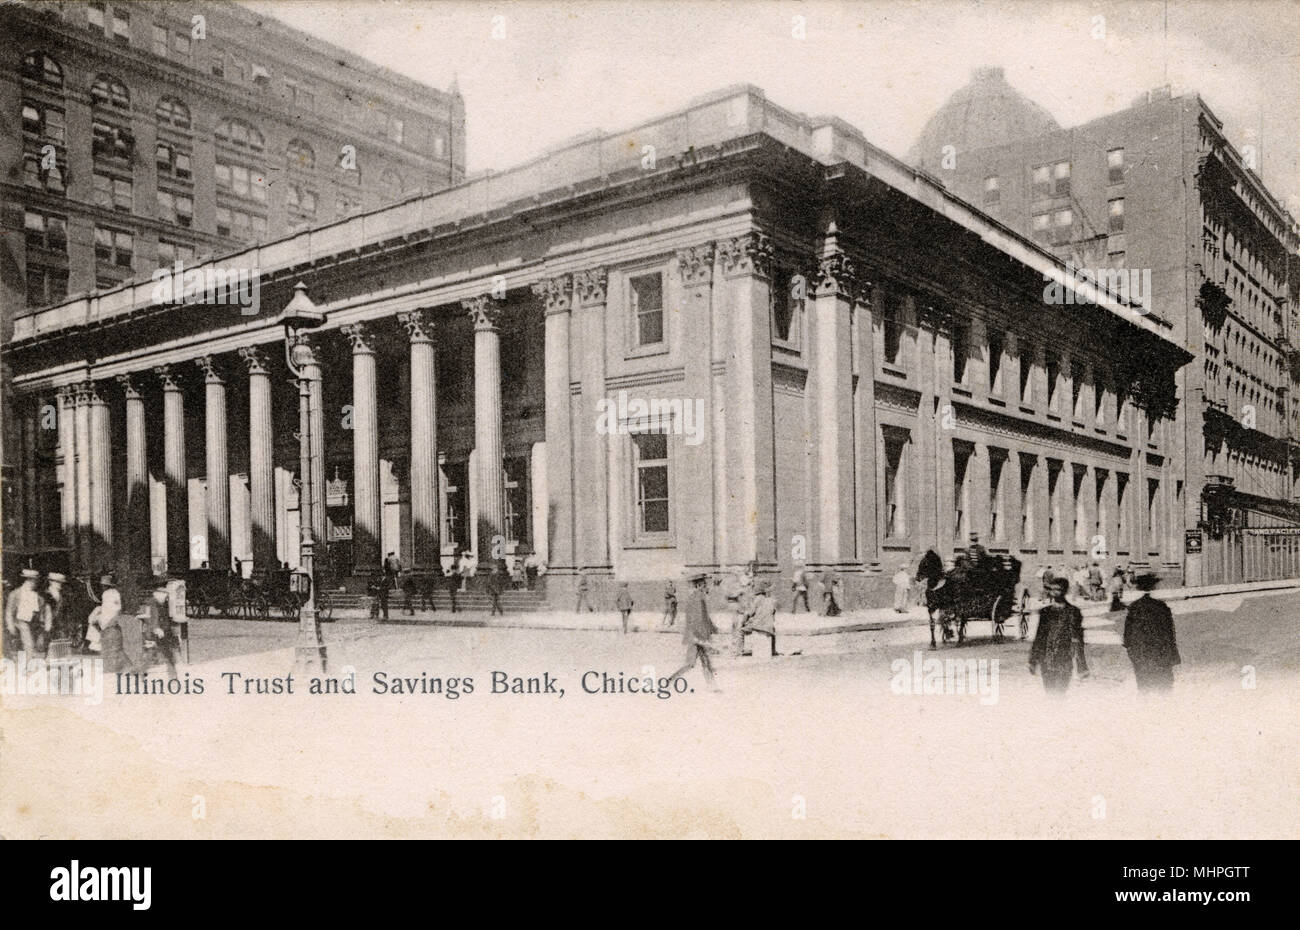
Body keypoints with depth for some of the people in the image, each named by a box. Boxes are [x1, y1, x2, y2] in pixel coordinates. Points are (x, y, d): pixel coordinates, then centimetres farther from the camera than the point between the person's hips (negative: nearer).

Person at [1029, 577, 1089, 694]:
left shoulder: (1073, 612, 1)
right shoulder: (1045, 612, 10)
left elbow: (1078, 640, -1)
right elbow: (1039, 637, 13)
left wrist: (1082, 667, -4)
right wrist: (1033, 662, 11)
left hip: (1065, 662, -3)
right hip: (1047, 662, 3)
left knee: (1060, 691, -7)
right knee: (1049, 692, 4)